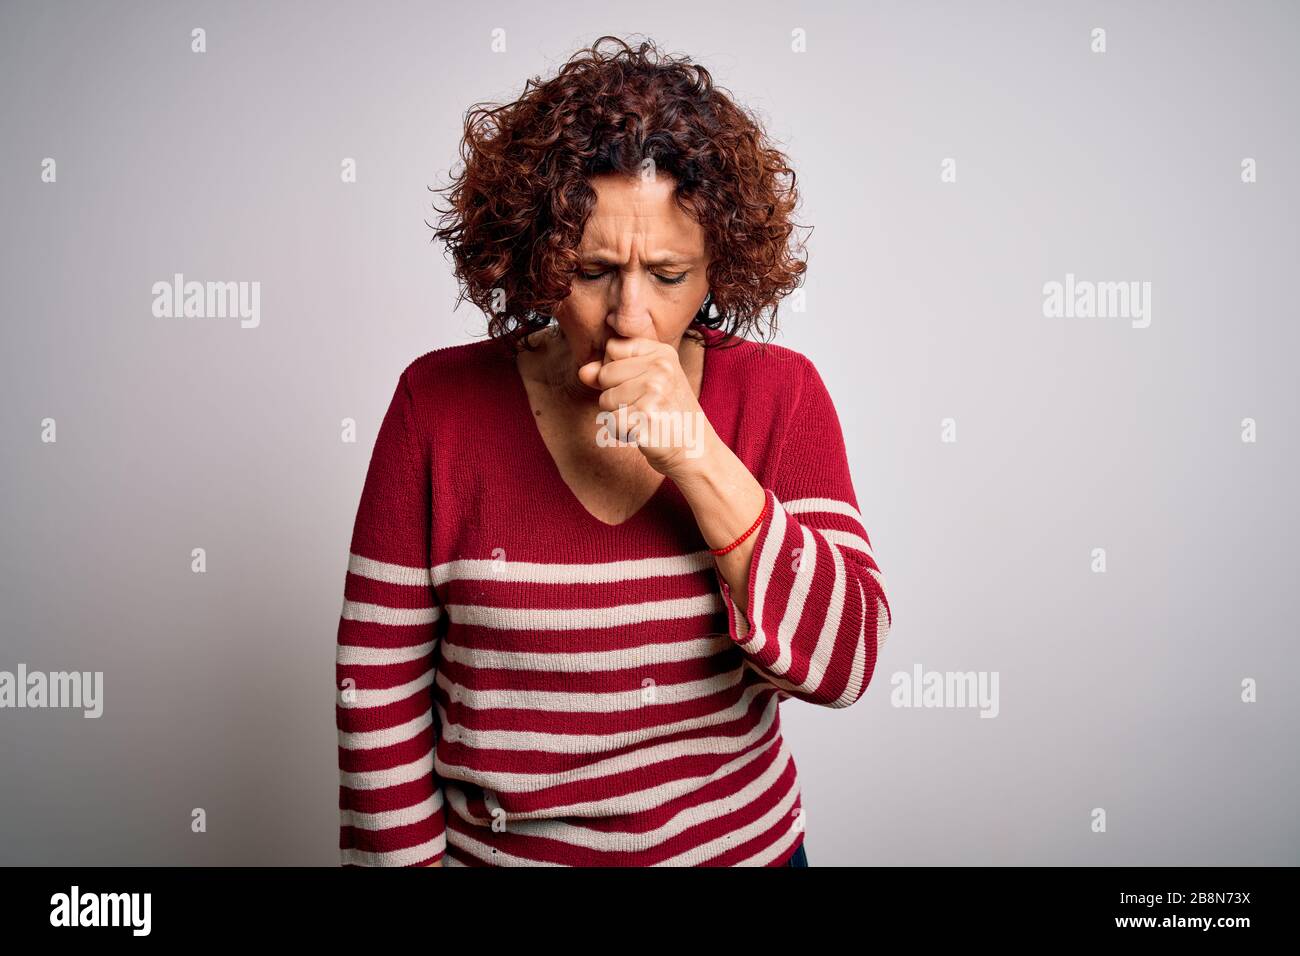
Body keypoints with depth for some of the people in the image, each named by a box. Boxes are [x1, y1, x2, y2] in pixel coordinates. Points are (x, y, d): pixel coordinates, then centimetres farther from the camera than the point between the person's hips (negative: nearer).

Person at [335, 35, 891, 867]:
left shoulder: (778, 394, -11)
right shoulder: (439, 402, -14)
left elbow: (845, 661, -19)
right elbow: (379, 680, -8)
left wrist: (698, 460, -27)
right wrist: (412, 857, -6)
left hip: (738, 842, 1)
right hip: (493, 851, 0)